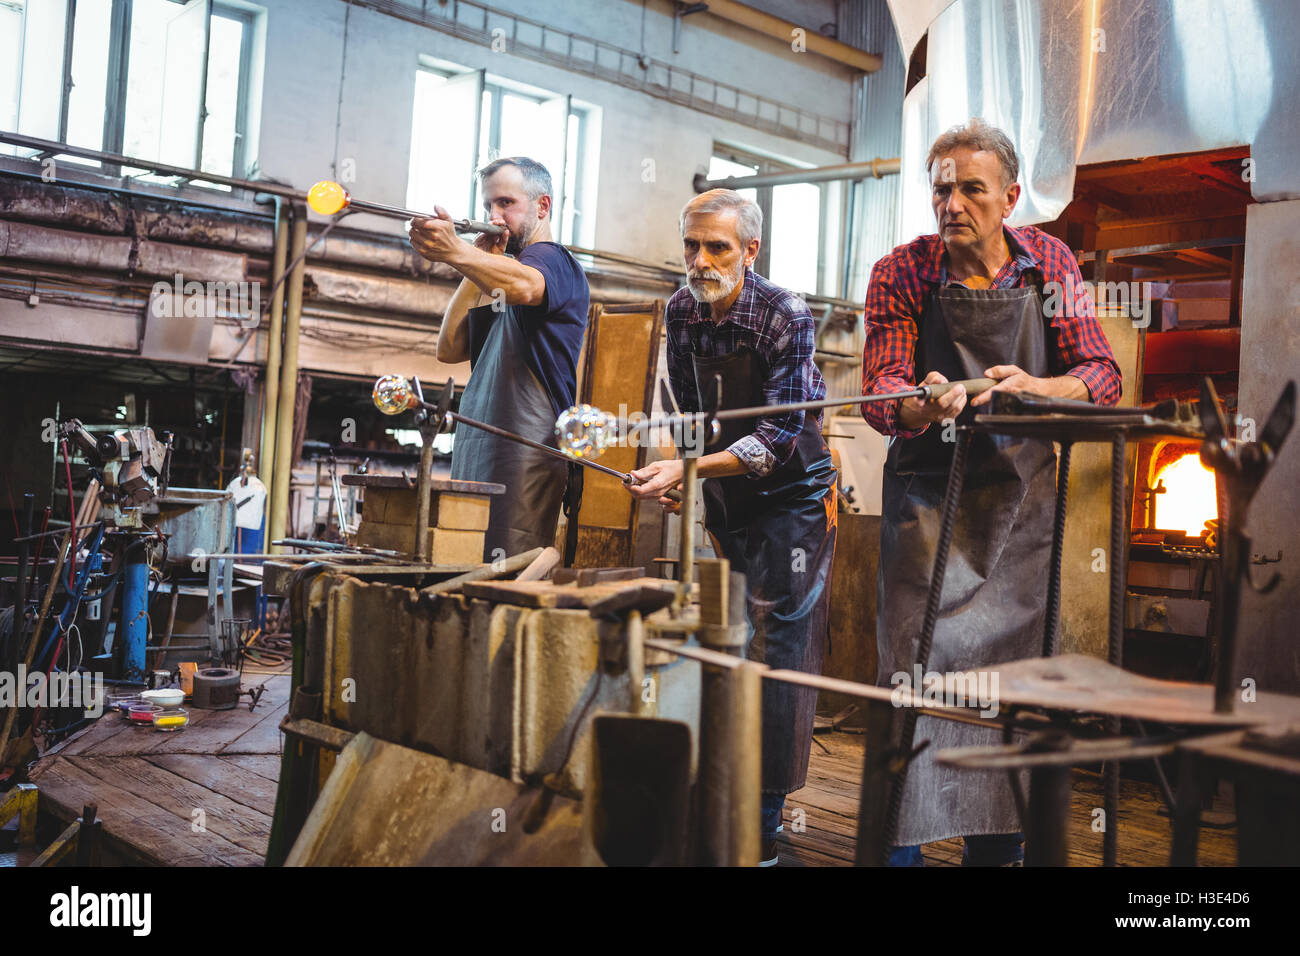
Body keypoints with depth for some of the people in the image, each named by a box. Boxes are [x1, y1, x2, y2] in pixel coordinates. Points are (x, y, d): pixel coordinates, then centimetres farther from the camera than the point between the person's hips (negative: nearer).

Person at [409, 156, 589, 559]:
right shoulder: (497, 274, 25)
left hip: (525, 451, -8)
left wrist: (457, 253, -44)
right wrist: (477, 268, 8)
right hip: (475, 447, 8)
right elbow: (450, 349, 14)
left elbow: (525, 287, -28)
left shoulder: (555, 260, -1)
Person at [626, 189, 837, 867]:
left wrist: (688, 470, -30)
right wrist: (679, 477, 2)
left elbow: (779, 436, -23)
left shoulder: (785, 317, -19)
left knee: (774, 654, -7)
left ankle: (765, 823, 2)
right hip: (721, 494, 6)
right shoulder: (681, 313, -1)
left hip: (789, 494, -6)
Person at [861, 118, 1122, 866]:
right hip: (929, 490, -2)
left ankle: (1000, 842, 24)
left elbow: (1103, 378, -4)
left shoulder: (1049, 263, -1)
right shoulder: (902, 273, -7)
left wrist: (1033, 386, -25)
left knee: (1015, 664, 8)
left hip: (1023, 493, 3)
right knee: (918, 663, -7)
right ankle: (903, 839, 7)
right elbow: (880, 395, -12)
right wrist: (925, 404, -35)